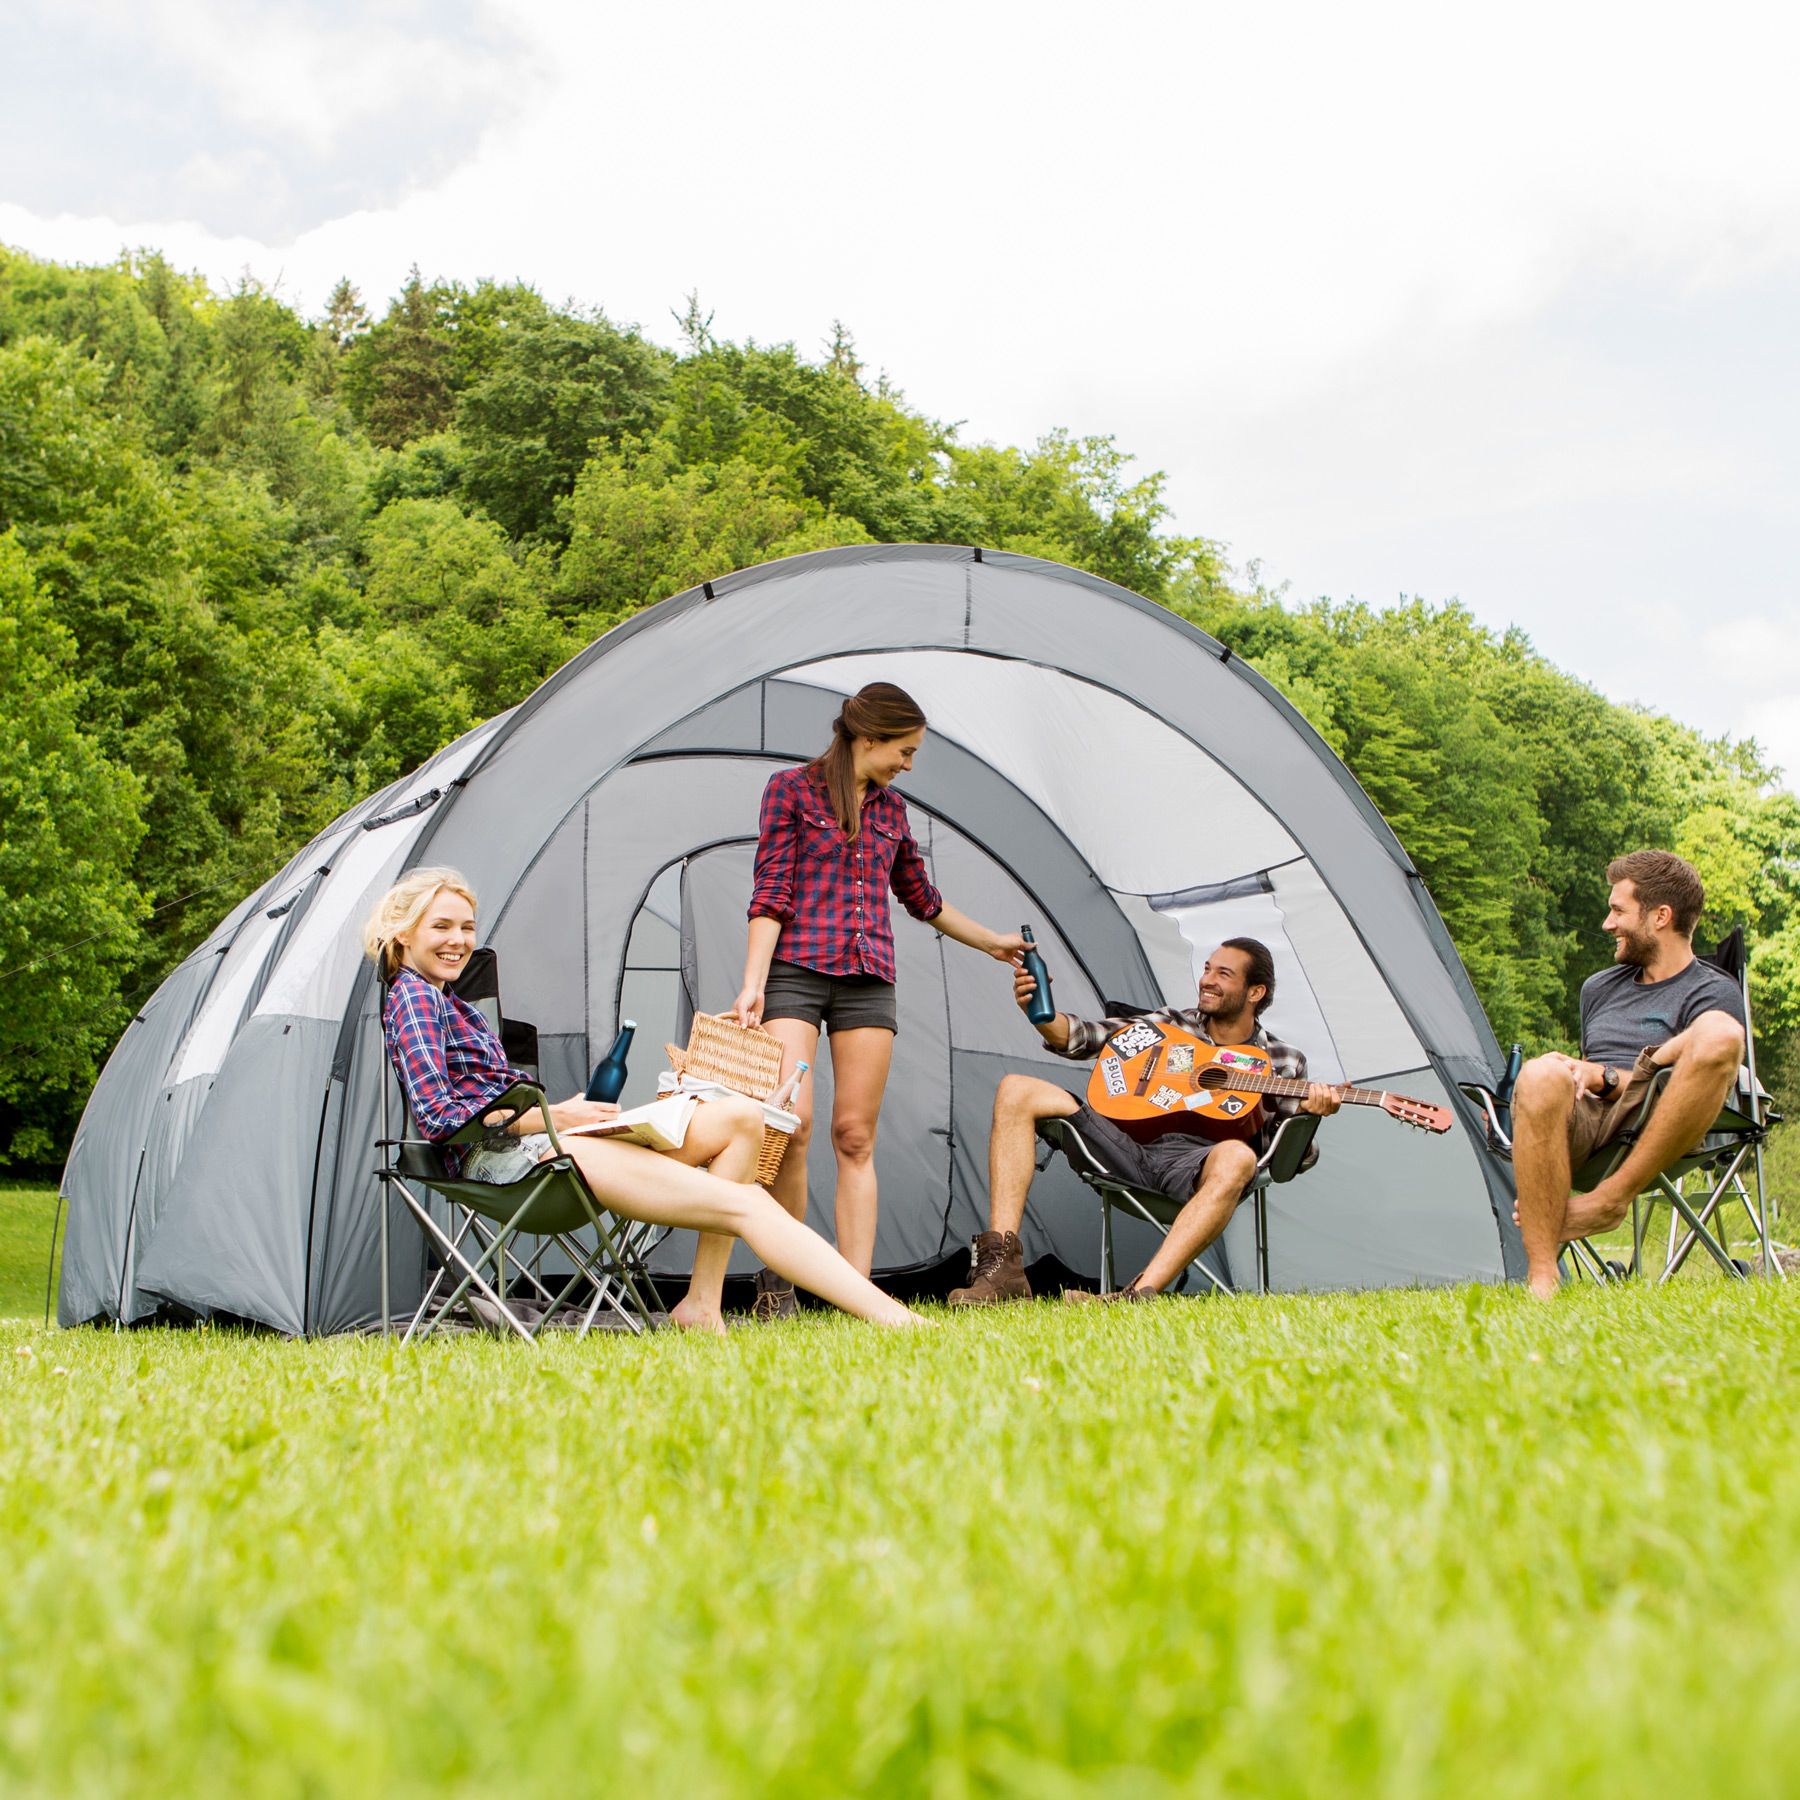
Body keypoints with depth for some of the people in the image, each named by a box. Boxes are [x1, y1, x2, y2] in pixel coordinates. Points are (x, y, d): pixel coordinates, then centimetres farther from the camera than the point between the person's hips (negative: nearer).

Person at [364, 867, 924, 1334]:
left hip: (526, 1139, 10)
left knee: (738, 1117, -4)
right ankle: (890, 1318, -29)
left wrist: (563, 1111, 6)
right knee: (741, 1204, -21)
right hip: (506, 1158, -10)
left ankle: (701, 1304, -13)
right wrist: (552, 1116, -15)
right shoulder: (412, 999, -4)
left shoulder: (446, 1001, 26)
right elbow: (437, 1117, -17)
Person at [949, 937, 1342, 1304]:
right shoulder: (1172, 1024, 22)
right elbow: (1082, 1038, 16)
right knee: (1017, 1091, -11)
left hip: (1193, 1167, -3)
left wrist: (1308, 1114, -15)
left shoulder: (1282, 1063, 15)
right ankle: (1003, 1268, -23)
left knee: (1236, 1158, -40)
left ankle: (1138, 1296, -48)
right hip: (1130, 1146, 4)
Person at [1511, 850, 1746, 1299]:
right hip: (1577, 1134, 3)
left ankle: (1612, 1198, -29)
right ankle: (1541, 1276, -38)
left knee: (1722, 1036, -32)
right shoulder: (1599, 987, 31)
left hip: (1653, 1134, -3)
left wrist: (1606, 1077, -7)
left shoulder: (1713, 992, 11)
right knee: (1543, 1074, -35)